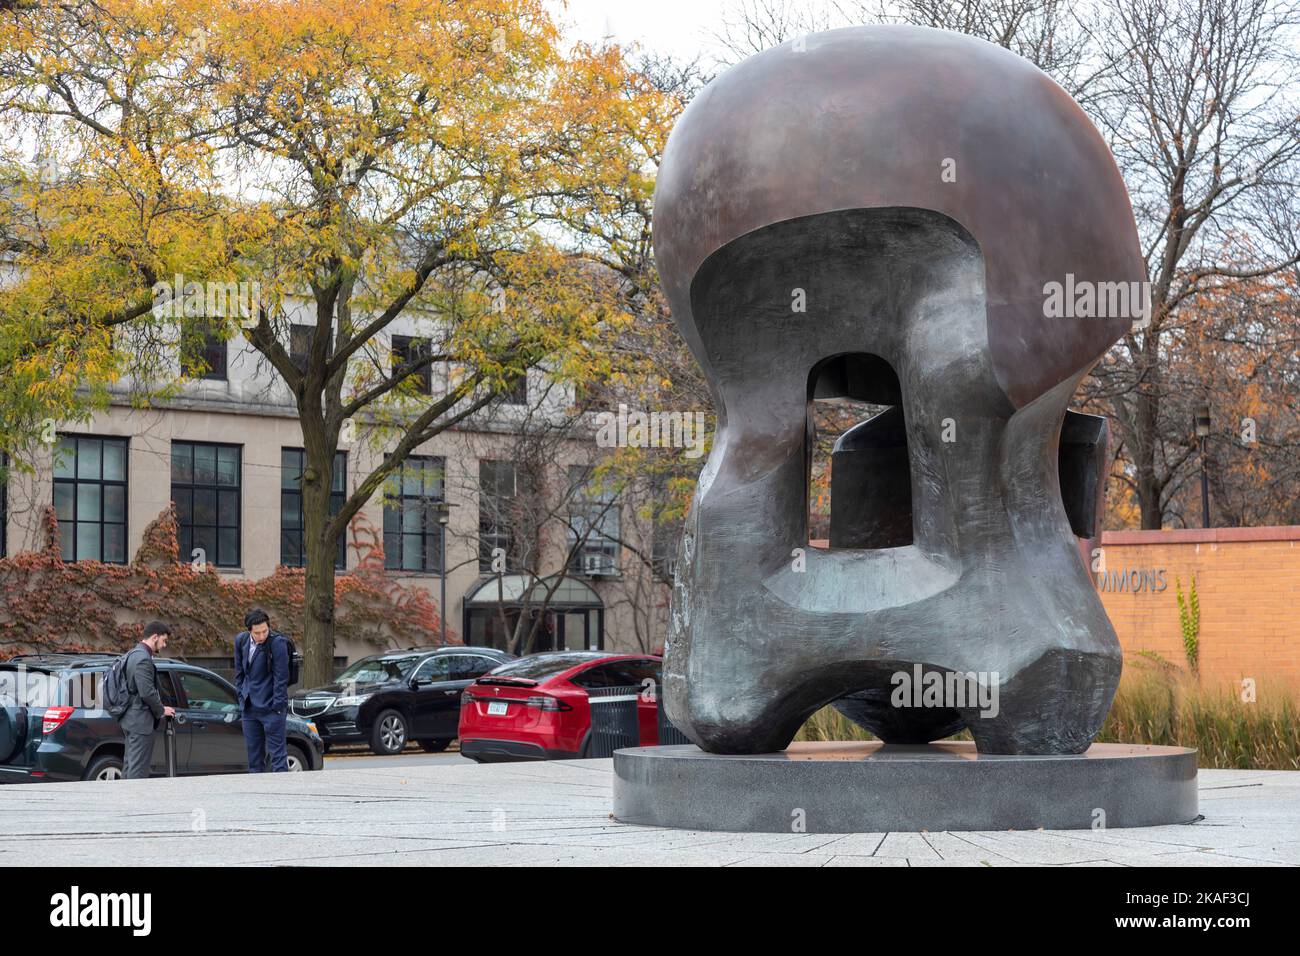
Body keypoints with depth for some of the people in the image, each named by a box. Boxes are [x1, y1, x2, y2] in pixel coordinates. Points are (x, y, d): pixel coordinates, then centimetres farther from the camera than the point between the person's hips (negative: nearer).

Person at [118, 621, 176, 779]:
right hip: (141, 721, -11)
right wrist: (161, 711, -8)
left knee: (131, 764, 15)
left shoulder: (133, 654, 15)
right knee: (139, 767, -8)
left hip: (130, 718, 11)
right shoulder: (143, 659, -18)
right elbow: (147, 693, -22)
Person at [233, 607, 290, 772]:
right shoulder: (241, 640, 4)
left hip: (270, 707, -6)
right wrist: (242, 697, 9)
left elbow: (281, 677, -12)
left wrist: (277, 706, -14)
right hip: (249, 708, 6)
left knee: (277, 751, -5)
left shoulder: (277, 642, -14)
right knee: (253, 753, 10)